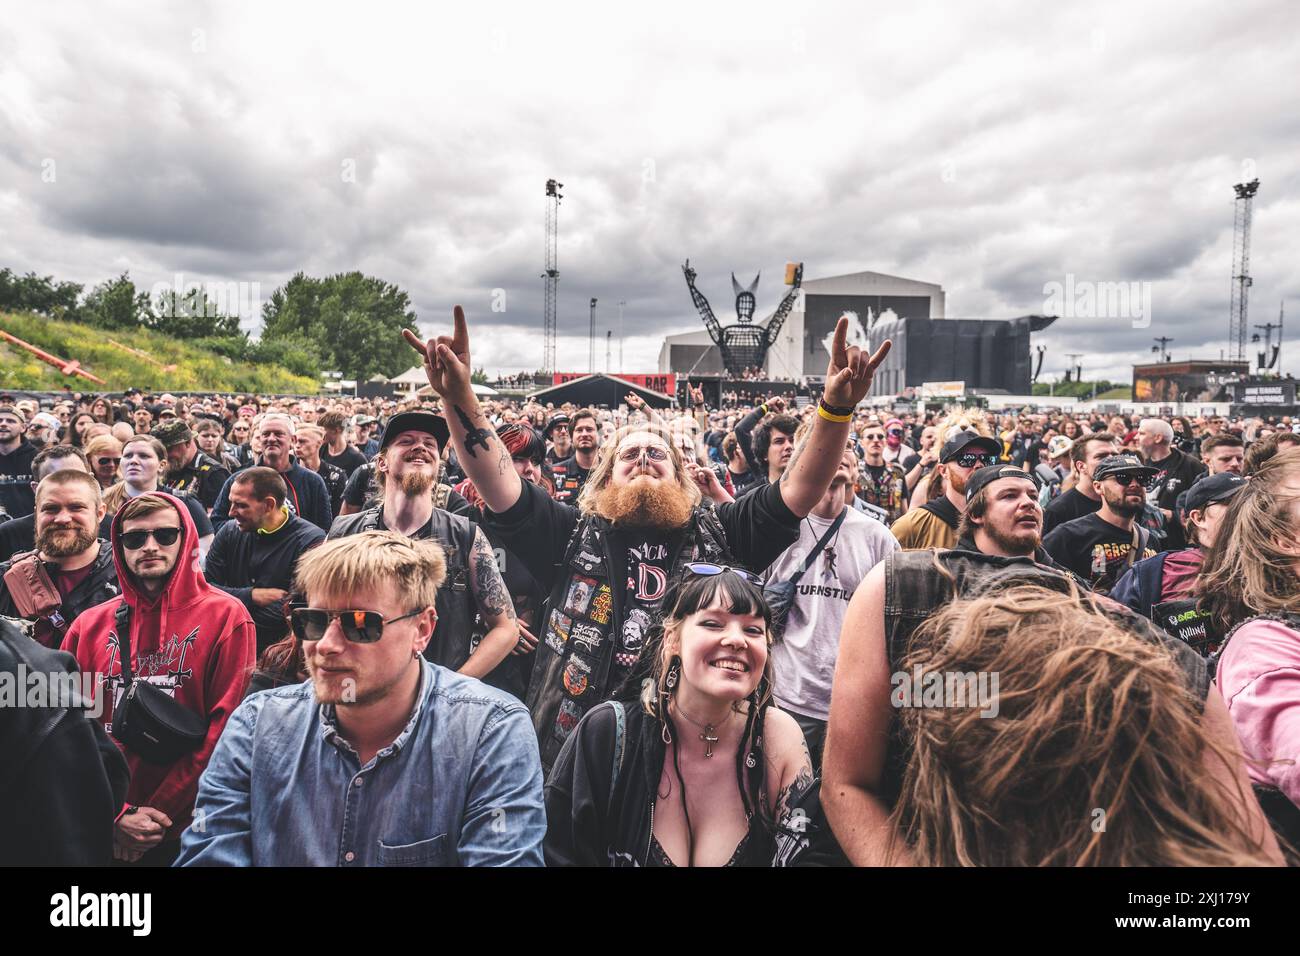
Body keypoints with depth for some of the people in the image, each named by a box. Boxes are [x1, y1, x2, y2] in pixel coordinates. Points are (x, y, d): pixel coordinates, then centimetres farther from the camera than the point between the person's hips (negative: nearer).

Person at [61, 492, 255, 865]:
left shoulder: (225, 616, -8)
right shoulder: (90, 625, 3)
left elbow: (225, 729, -13)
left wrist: (157, 816, -13)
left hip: (185, 833, -3)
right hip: (102, 832, 3)